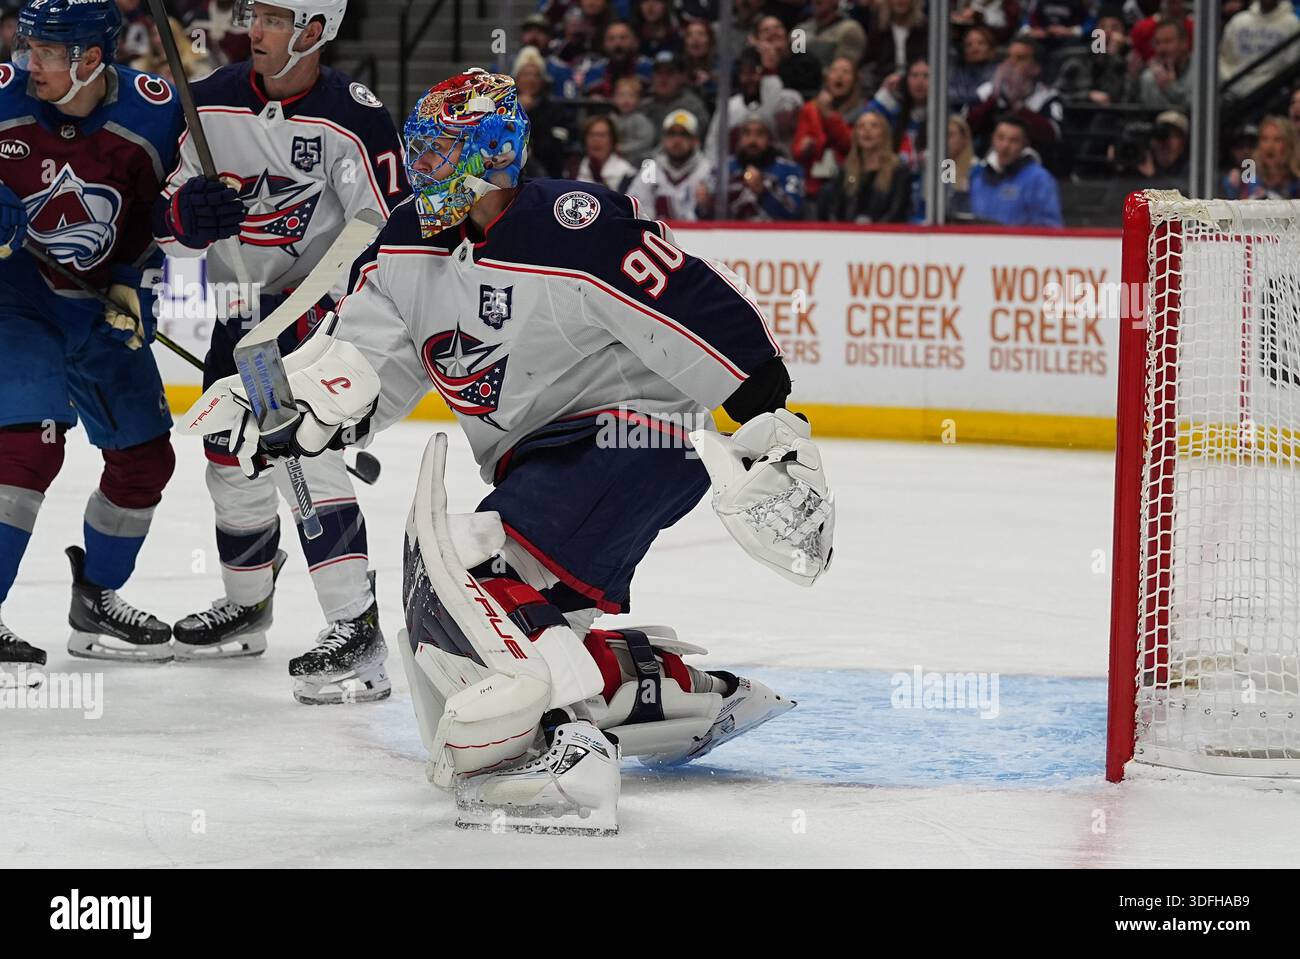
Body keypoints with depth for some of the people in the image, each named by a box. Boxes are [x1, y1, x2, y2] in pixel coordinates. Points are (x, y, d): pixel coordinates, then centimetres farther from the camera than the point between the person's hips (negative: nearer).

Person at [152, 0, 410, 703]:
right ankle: (245, 606, 38)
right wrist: (188, 209, -21)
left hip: (316, 308, -6)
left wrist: (335, 319, -28)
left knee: (303, 451, -23)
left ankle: (356, 631, -26)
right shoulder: (211, 102, -2)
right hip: (238, 314, 6)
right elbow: (168, 222, 3)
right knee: (232, 462, 14)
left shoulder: (354, 119, -18)